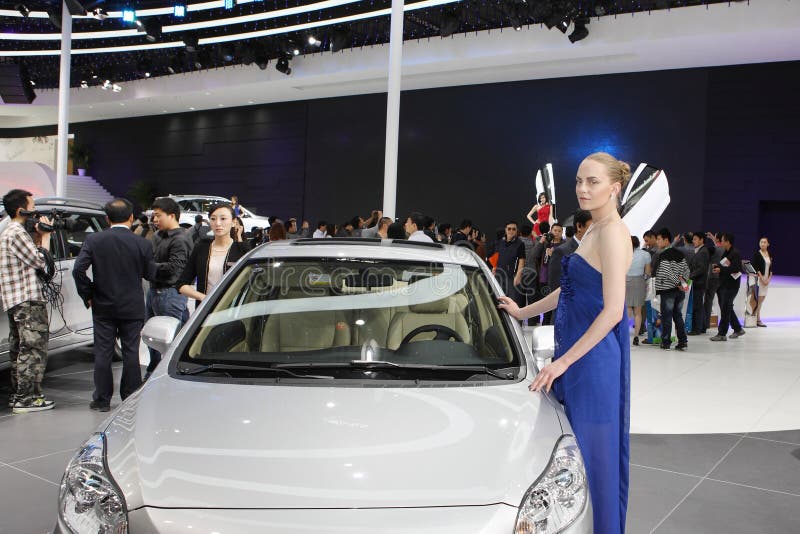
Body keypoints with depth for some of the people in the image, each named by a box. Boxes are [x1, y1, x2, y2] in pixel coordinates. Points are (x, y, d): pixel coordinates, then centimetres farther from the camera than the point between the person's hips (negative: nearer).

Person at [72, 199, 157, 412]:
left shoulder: (93, 240, -7)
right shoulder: (142, 244, -10)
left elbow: (78, 269, -11)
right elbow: (151, 274, -3)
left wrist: (88, 295, 0)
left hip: (103, 306, 1)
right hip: (132, 307, 0)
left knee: (103, 352, 9)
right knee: (131, 352, 8)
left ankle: (102, 399, 15)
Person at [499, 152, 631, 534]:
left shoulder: (612, 232, -15)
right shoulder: (593, 230, 14)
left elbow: (613, 311, -21)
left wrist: (563, 362, -20)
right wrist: (523, 312, 28)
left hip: (594, 357, -9)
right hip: (574, 350, 9)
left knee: (592, 452, 3)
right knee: (574, 449, 16)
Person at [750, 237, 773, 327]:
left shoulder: (770, 254, 12)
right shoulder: (757, 254, -6)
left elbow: (771, 268, 13)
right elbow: (755, 267, -11)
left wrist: (769, 279, 1)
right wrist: (762, 278, -14)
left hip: (767, 279, 6)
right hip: (759, 278, -6)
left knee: (762, 299, 6)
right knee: (759, 298, -8)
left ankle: (757, 318, 10)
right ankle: (757, 319, -5)